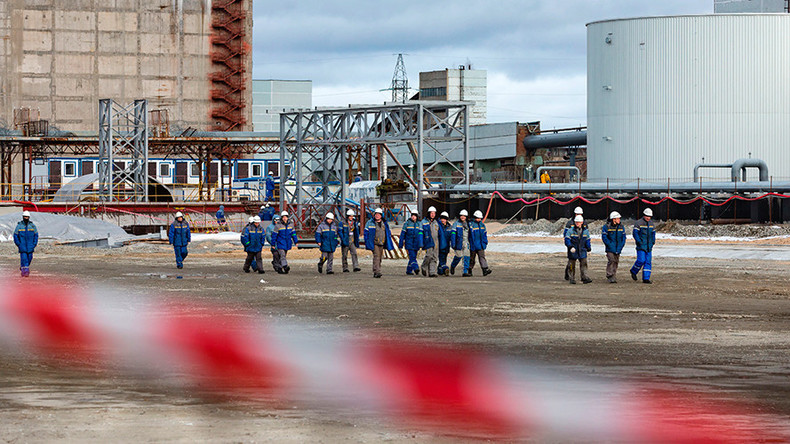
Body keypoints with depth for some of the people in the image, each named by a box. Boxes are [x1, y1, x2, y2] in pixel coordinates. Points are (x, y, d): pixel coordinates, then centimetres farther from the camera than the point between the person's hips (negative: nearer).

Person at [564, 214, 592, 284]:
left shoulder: (586, 231, 7)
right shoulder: (570, 231, -5)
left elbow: (587, 241, 18)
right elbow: (567, 240, -11)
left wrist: (589, 248, 19)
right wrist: (571, 247, -24)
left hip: (582, 251, 2)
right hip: (573, 252, -2)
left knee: (584, 264, -6)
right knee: (572, 266, 5)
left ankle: (585, 278, -8)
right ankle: (572, 278, 14)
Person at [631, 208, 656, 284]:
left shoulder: (651, 224, 13)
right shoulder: (638, 223, -7)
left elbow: (653, 234, 21)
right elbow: (635, 233, -11)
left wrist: (653, 242, 7)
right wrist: (639, 242, -18)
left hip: (649, 246, 6)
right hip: (641, 246, -6)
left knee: (648, 262, 0)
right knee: (641, 260, -14)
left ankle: (646, 278, 2)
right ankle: (633, 271, 12)